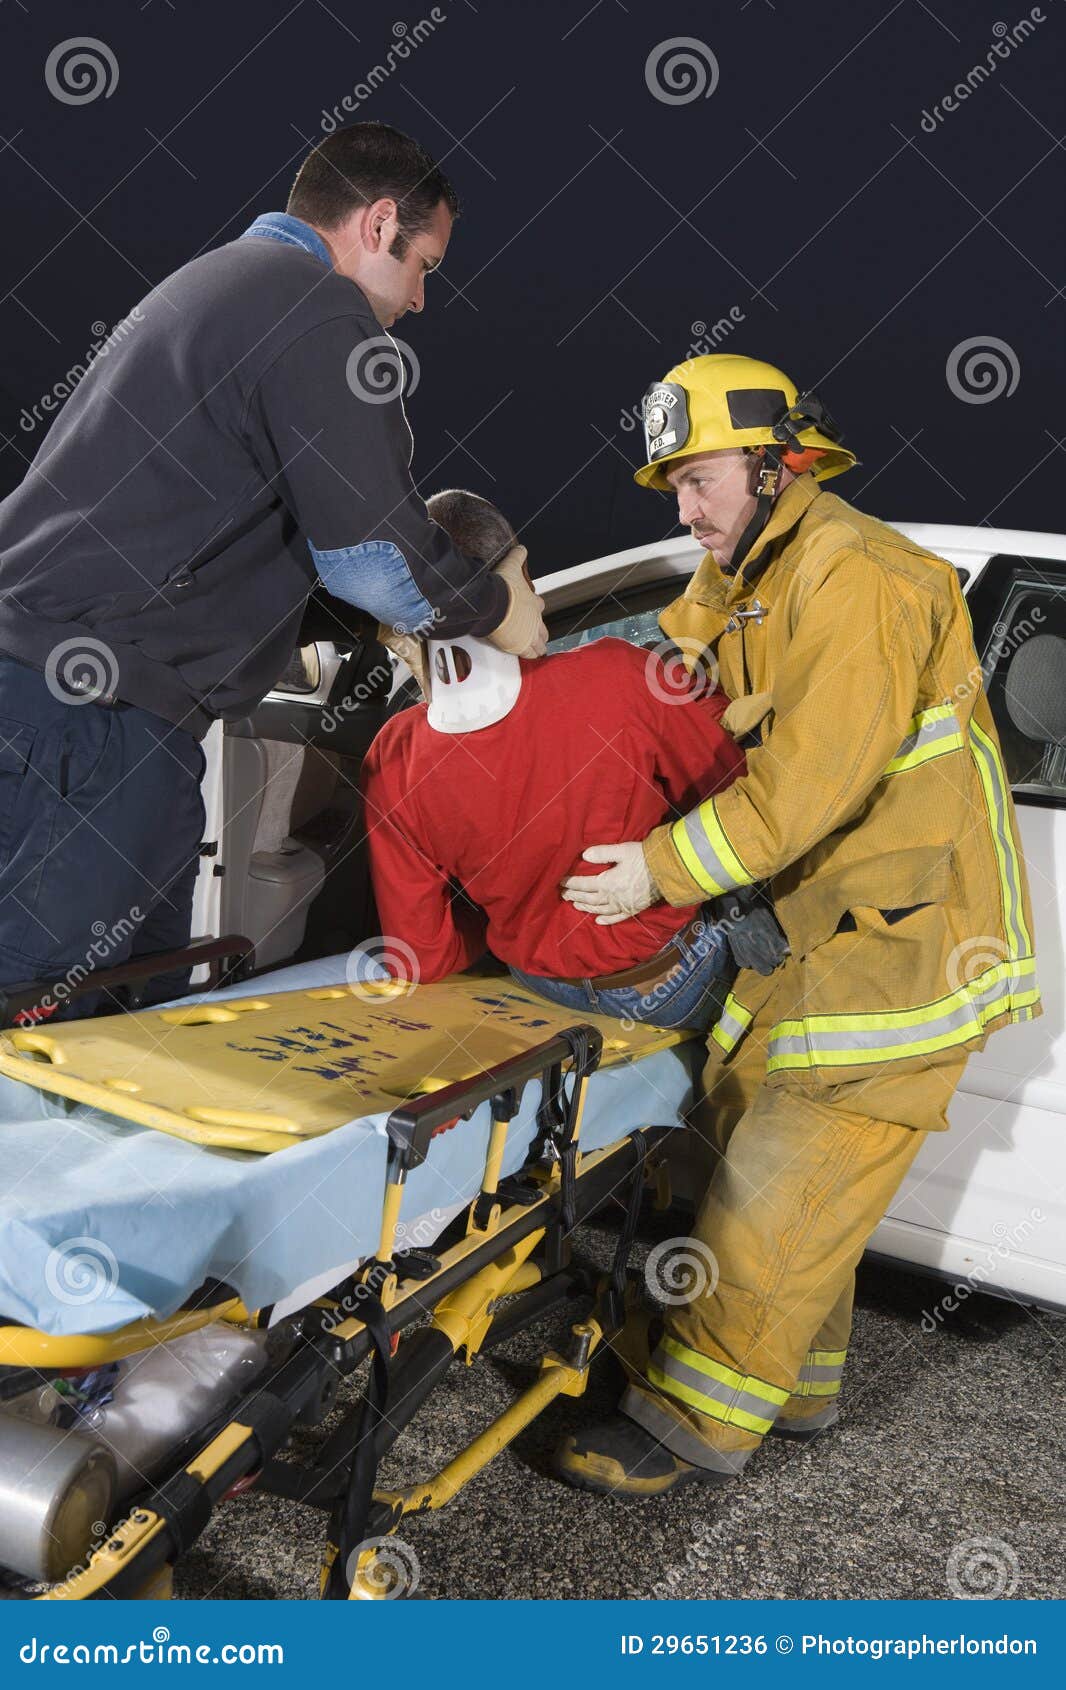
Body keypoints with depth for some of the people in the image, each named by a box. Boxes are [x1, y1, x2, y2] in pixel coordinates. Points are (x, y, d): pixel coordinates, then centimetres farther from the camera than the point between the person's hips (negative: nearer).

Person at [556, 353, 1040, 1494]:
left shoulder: (856, 577, -17)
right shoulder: (736, 586, 16)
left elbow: (816, 777, -25)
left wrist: (666, 868, -23)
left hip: (900, 935, -10)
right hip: (813, 924, 10)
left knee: (786, 1188, -7)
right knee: (760, 1141, 13)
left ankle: (697, 1421, 1)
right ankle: (794, 1386, 27)